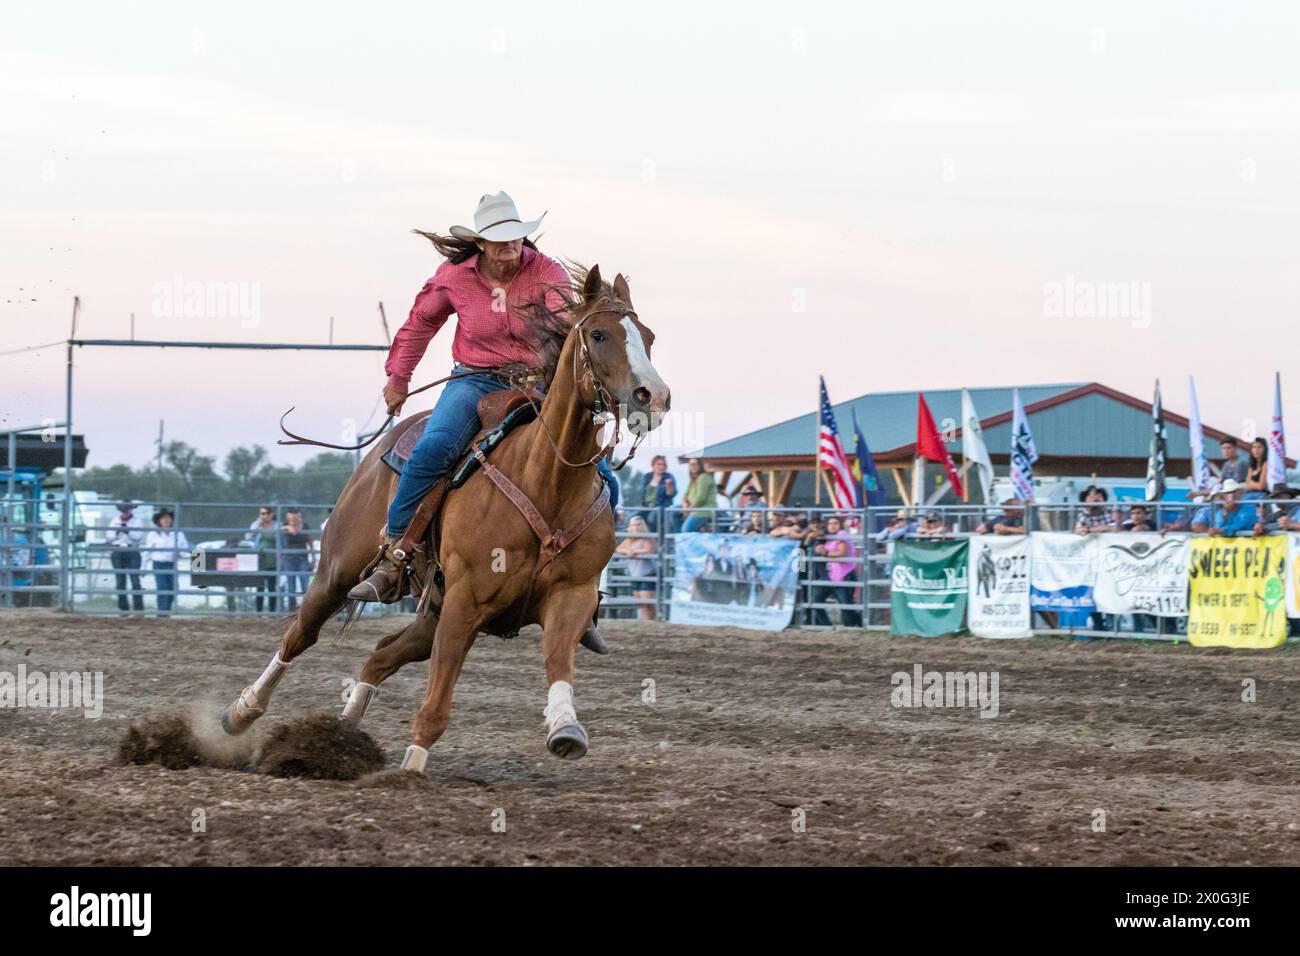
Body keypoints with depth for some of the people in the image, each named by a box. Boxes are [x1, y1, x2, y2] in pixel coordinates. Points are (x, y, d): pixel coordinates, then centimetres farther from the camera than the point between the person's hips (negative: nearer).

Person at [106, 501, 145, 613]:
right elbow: (110, 537, 5)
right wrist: (118, 531, -13)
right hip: (117, 552, 3)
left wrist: (128, 531, -19)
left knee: (135, 579, -11)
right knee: (120, 581, 3)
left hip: (133, 551, -3)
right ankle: (123, 607, 8)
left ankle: (138, 607, -11)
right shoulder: (115, 521, 11)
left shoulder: (137, 521, 3)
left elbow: (139, 536, -6)